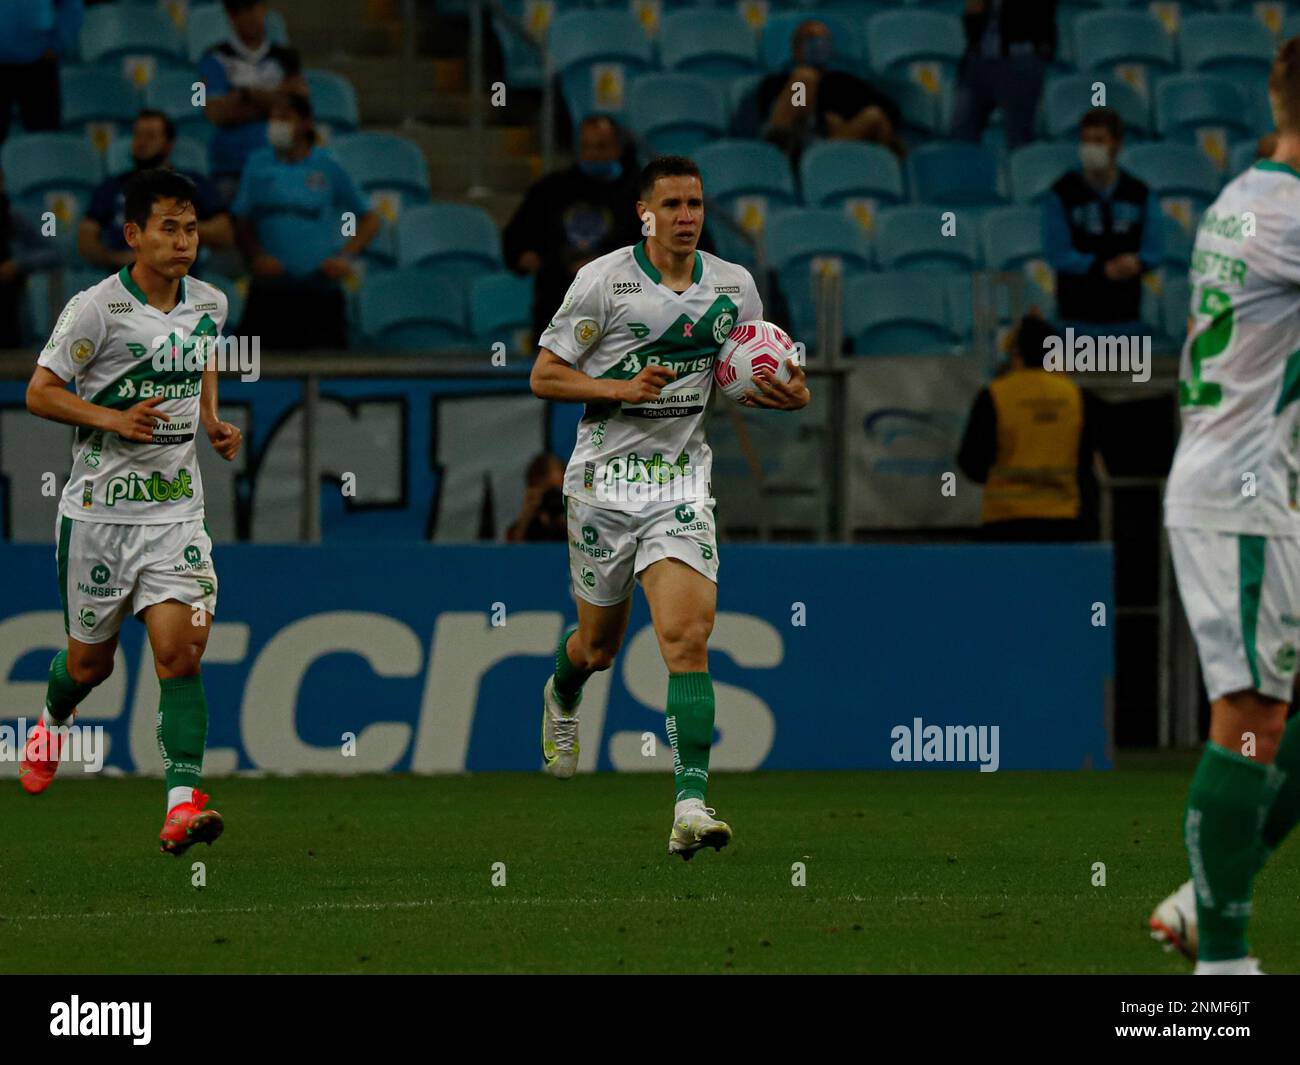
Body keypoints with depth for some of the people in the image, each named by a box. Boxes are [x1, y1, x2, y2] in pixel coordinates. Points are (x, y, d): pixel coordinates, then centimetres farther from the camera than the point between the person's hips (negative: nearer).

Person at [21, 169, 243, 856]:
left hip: (175, 509, 3)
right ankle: (53, 722, 47)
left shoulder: (210, 304, 4)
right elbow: (39, 392, -7)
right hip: (98, 508, -3)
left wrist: (212, 422, 8)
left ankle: (183, 804, -21)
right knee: (91, 658, 11)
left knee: (180, 650, -15)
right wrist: (111, 418, -21)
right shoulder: (96, 309, -11)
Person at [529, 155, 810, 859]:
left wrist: (787, 396, -6)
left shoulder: (733, 286, 4)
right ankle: (561, 699, 53)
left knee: (688, 637, -17)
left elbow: (747, 376, 17)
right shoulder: (602, 280, -7)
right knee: (600, 643, 14)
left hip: (680, 480, 1)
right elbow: (544, 376, -4)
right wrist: (619, 388, -19)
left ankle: (691, 802, -24)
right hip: (604, 479, -1)